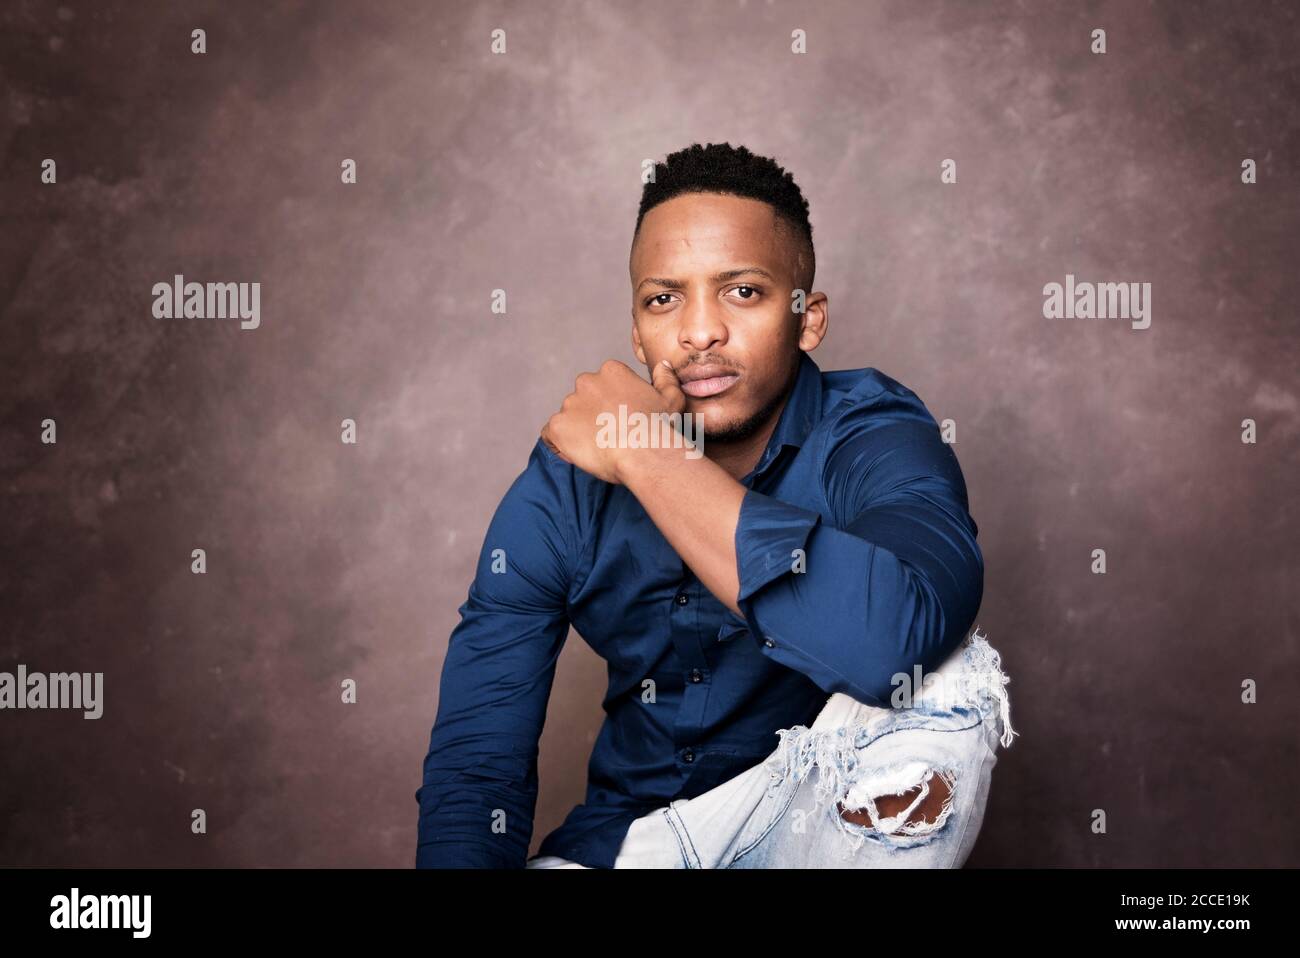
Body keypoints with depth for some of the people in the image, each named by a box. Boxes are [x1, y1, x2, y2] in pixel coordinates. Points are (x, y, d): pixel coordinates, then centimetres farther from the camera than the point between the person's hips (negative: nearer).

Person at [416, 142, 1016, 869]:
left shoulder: (875, 439, -17)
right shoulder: (561, 489, -9)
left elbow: (897, 640, -40)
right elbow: (474, 763, -10)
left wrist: (643, 455, -33)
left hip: (826, 831, -1)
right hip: (622, 834, 1)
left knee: (944, 676, -28)